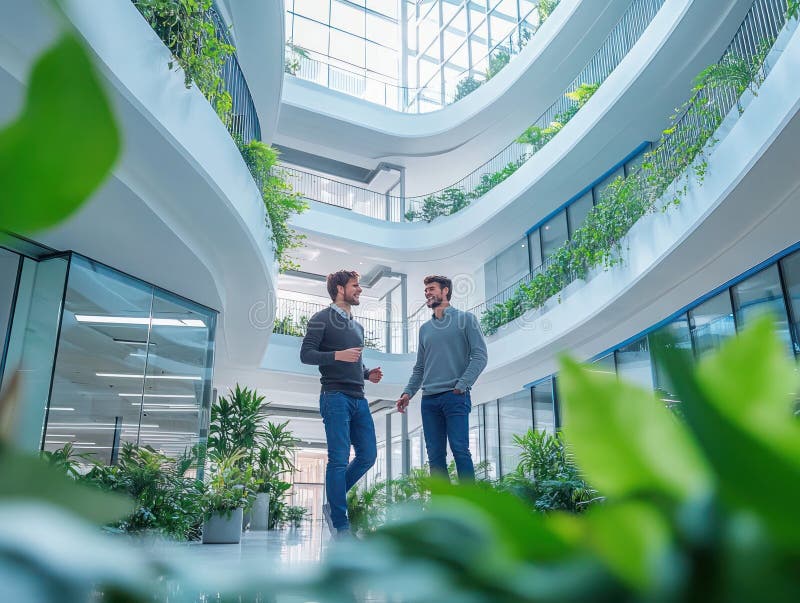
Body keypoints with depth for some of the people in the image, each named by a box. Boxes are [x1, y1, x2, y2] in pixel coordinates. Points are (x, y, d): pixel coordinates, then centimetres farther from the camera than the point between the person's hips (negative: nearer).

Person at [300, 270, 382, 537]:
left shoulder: (357, 326, 24)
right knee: (339, 460, -8)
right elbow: (306, 354, -7)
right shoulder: (322, 319, 1)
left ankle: (332, 505, 21)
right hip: (335, 397, -8)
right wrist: (338, 355, -20)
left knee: (368, 455, 5)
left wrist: (368, 373, 10)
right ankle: (341, 526, -2)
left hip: (358, 398, 8)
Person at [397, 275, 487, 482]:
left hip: (455, 397, -5)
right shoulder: (425, 329, 21)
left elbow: (480, 355, -4)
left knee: (460, 449, -12)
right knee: (435, 455, 3)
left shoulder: (465, 319, 5)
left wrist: (461, 385, -14)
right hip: (429, 399, 6)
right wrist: (408, 392, 8)